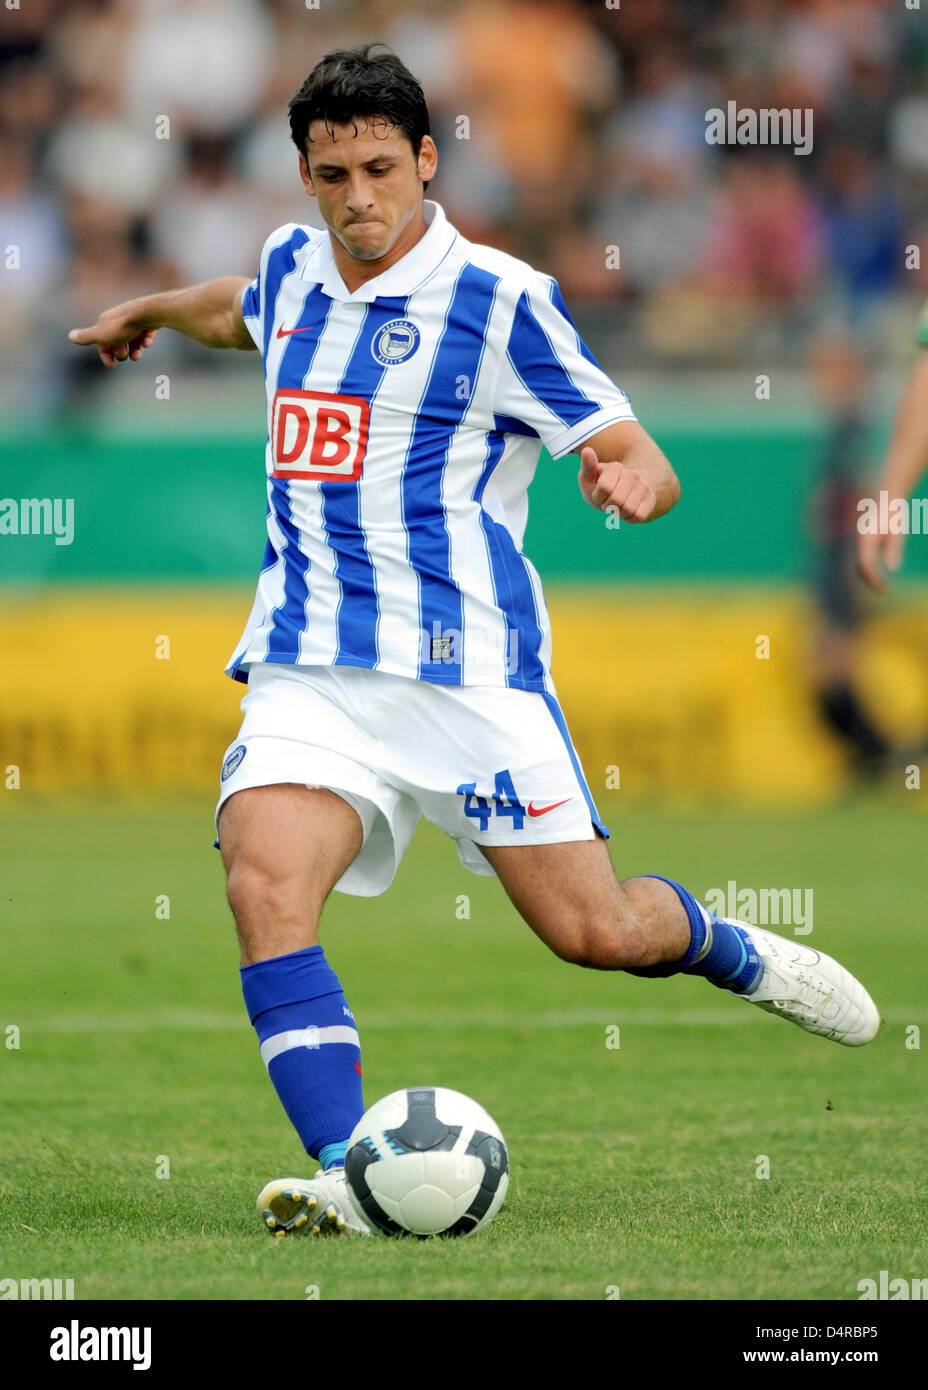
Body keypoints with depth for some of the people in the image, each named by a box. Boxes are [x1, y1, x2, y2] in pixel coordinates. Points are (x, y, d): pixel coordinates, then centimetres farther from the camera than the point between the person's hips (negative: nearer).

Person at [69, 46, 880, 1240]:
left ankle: (727, 951, 33)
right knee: (265, 882, -23)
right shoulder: (295, 268, 12)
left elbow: (638, 456, -9)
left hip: (467, 667, -4)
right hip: (307, 674, 4)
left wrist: (631, 480, -32)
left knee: (595, 932, -3)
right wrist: (148, 311, 54)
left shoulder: (499, 300, -6)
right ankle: (347, 1176, -29)